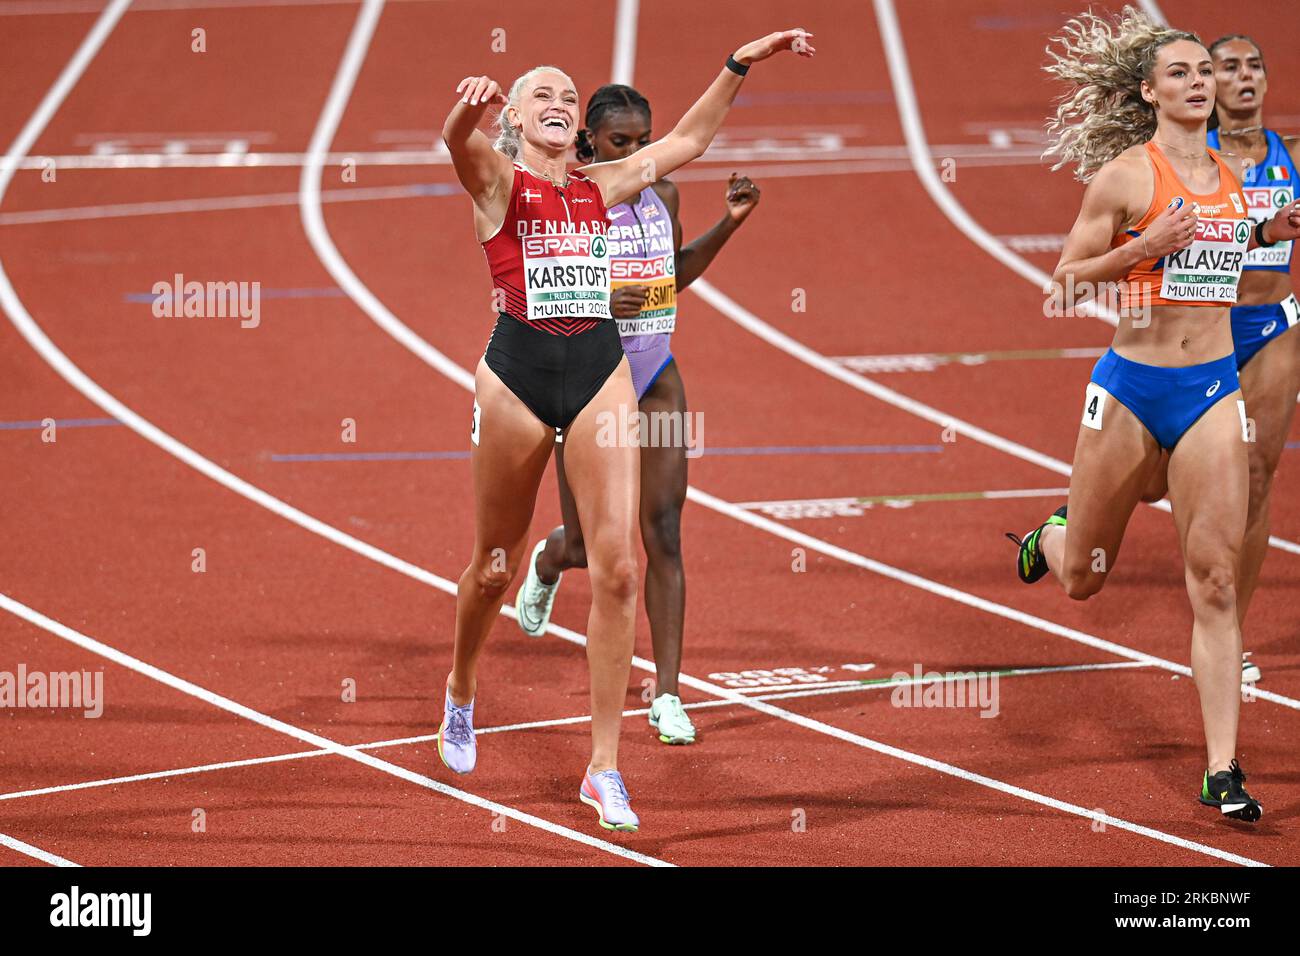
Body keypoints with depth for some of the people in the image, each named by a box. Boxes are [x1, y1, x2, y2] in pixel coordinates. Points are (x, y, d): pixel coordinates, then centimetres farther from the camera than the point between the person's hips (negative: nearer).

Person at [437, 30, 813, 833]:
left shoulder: (601, 187, 13)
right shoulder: (497, 181, 0)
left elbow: (688, 139, 23)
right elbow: (459, 140, -23)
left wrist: (741, 65, 14)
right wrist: (471, 104, -46)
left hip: (602, 374, 3)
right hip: (517, 375, -3)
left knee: (618, 565, -10)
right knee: (496, 565, 11)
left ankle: (605, 767, -6)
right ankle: (461, 695, 42)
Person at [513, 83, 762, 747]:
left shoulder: (661, 195, 3)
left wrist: (729, 223, 8)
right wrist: (596, 303, -28)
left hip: (657, 384, 4)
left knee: (664, 537, -6)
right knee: (586, 548, 6)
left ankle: (667, 695, -4)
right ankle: (547, 564, 46)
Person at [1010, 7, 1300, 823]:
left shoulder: (1230, 176, 8)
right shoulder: (1125, 175, -8)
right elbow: (1068, 275, -5)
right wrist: (1144, 248, -19)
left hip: (1214, 389, 3)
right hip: (1131, 387, -3)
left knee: (1216, 580, -8)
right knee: (1083, 578, 12)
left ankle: (1223, 771, -8)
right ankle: (1048, 537, 51)